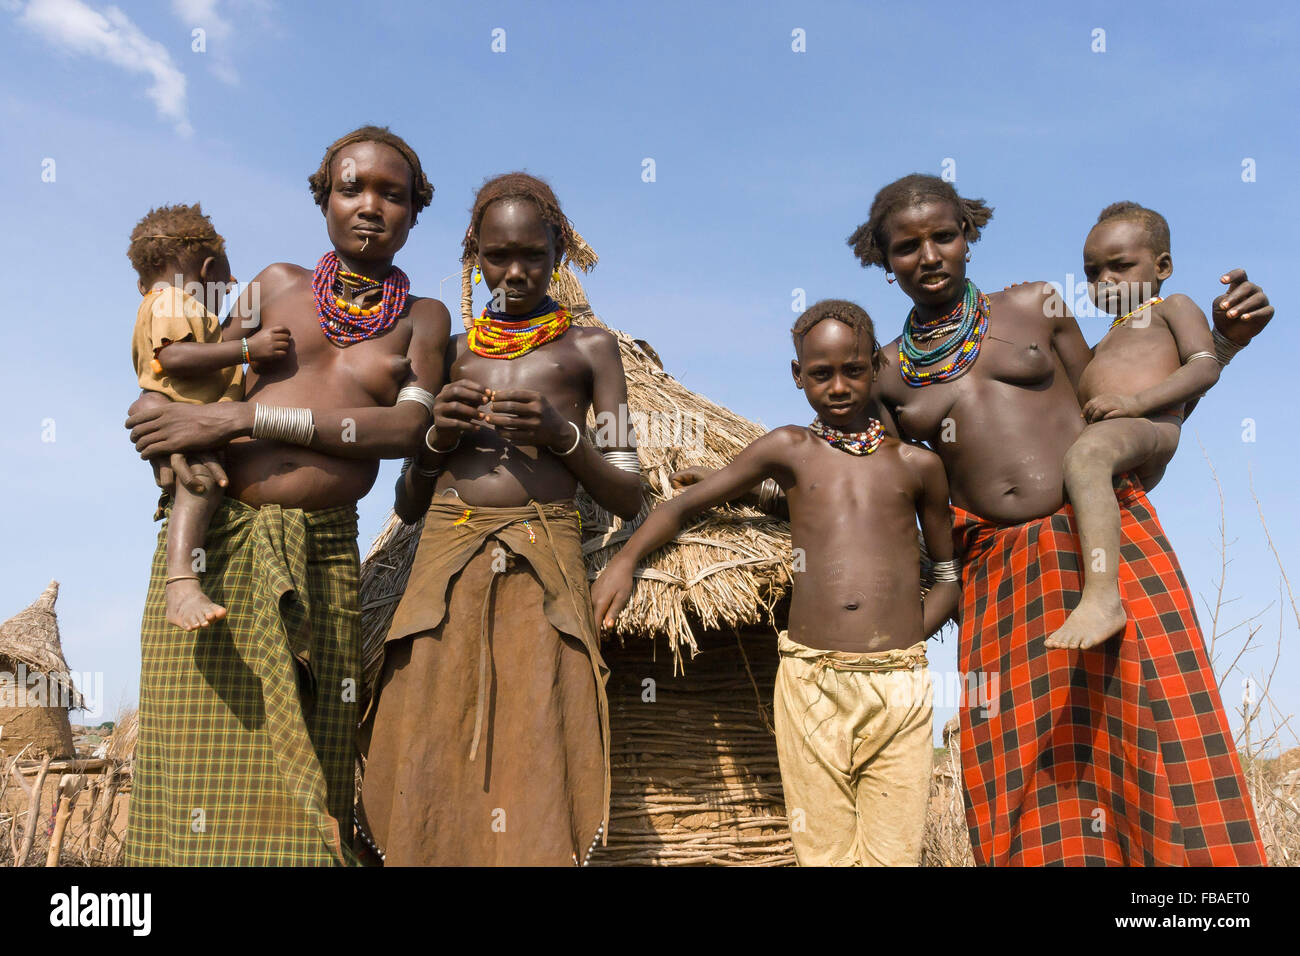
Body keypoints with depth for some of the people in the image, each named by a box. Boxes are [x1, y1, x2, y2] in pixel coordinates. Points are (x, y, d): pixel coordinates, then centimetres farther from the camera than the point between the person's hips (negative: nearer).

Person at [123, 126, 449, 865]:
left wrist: (238, 418, -11)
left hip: (324, 555, 0)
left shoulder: (422, 319, 11)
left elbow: (407, 427, -6)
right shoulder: (278, 285, 15)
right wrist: (178, 435, -10)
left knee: (305, 779, 1)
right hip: (218, 536, 1)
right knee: (203, 764, -4)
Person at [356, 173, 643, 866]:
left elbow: (628, 499, 8)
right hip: (445, 564, 2)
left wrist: (561, 437, -8)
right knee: (428, 782, -3)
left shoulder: (589, 348, 12)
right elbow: (407, 506, 18)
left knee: (534, 775, -10)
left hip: (544, 571, -2)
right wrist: (437, 438, -1)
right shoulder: (452, 352, 18)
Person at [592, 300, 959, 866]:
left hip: (900, 687, 1)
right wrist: (626, 558, -2)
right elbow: (685, 505, 13)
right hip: (810, 685, 0)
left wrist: (905, 641, 6)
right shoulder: (789, 450, 10)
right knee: (822, 851, 2)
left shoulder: (916, 464, 12)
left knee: (893, 852, 0)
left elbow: (950, 574, 20)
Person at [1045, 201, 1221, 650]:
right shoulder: (1107, 342, 41)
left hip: (1150, 427, -10)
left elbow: (1206, 367, -1)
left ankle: (1103, 597, -52)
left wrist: (1136, 401, -16)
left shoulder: (1172, 307, 18)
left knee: (1084, 456, -39)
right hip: (1104, 437, 10)